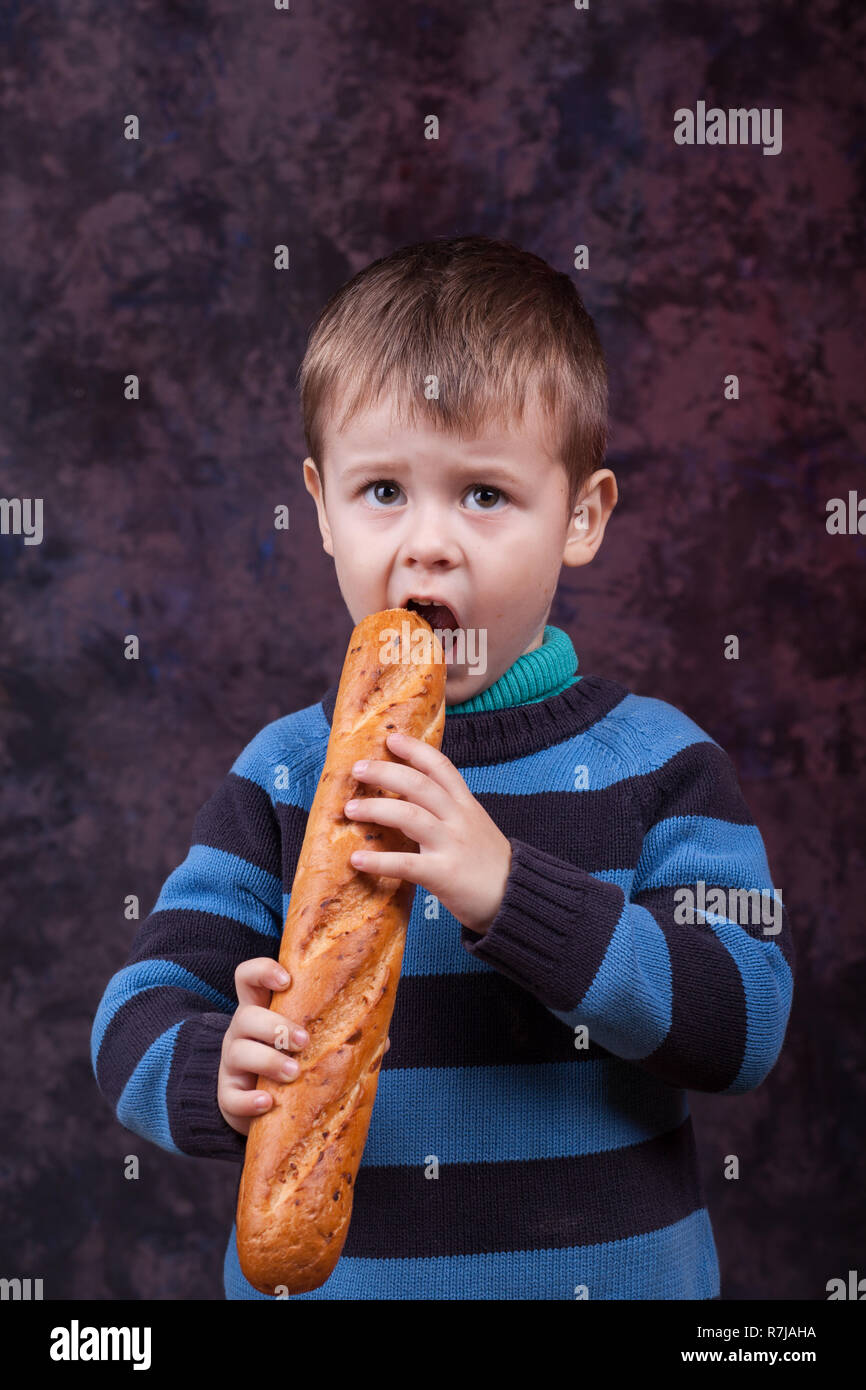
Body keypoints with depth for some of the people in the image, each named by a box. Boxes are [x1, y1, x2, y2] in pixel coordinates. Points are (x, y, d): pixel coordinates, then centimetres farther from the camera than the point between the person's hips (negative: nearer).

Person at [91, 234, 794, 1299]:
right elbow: (138, 1019, -7)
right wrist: (223, 1077, -30)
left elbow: (747, 1020, -18)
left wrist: (510, 891, -29)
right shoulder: (280, 777, -6)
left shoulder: (657, 761, -8)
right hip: (320, 1267, 1)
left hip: (608, 1267, 0)